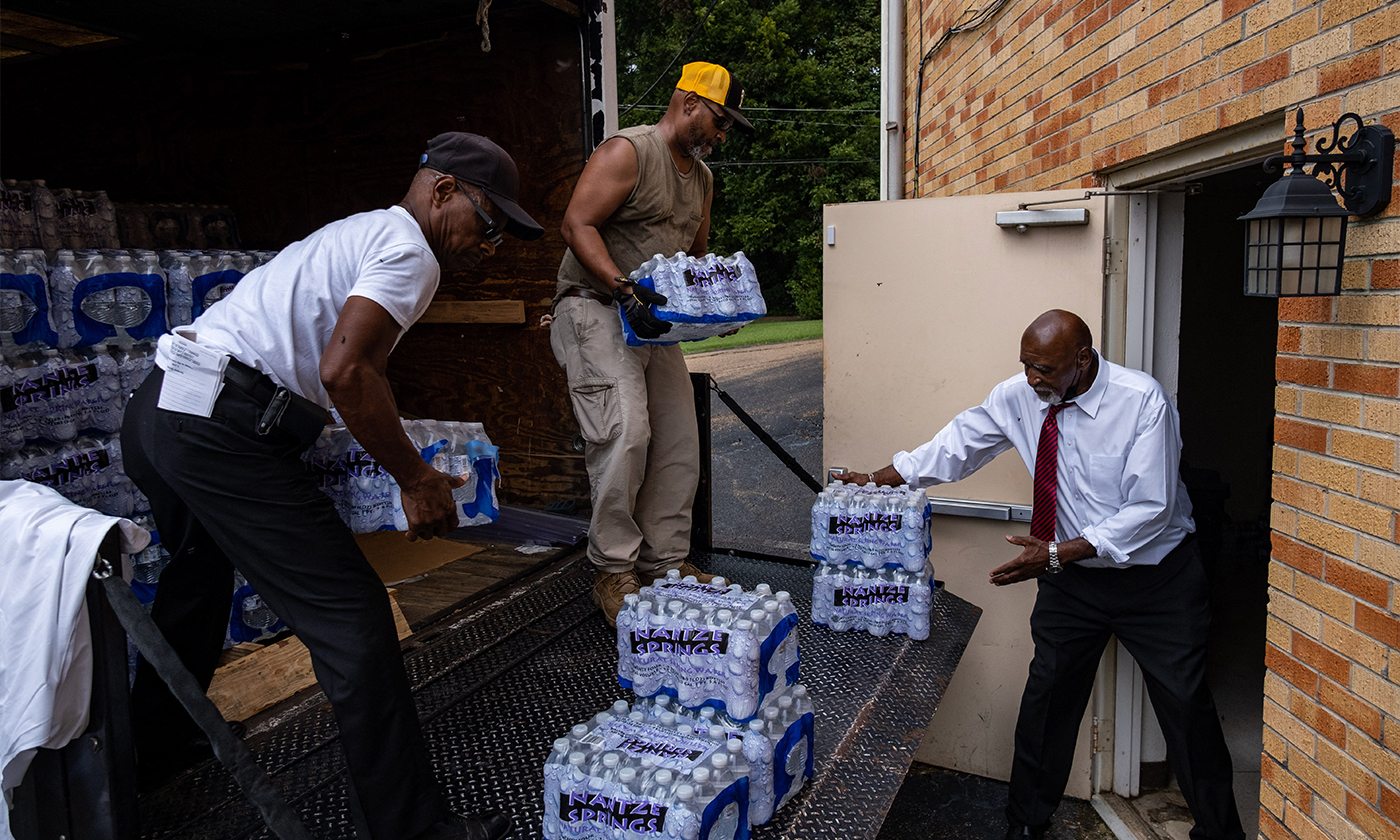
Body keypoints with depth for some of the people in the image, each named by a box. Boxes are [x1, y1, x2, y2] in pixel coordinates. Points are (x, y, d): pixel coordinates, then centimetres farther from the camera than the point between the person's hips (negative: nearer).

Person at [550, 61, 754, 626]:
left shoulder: (702, 177, 18)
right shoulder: (627, 151, -9)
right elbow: (578, 223, -18)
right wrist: (625, 289, -28)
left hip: (654, 320, 9)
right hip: (596, 310, -8)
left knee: (679, 441, 3)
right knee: (625, 433, -20)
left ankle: (665, 561, 15)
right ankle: (613, 571, -7)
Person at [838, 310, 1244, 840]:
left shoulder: (1142, 400, -23)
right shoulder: (1019, 397, -10)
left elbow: (1151, 509, -24)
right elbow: (959, 443, 3)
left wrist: (1059, 553, -29)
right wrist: (879, 479, -2)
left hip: (1157, 577, -3)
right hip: (1072, 577, 3)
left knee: (1185, 705, 9)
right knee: (1047, 696, 9)